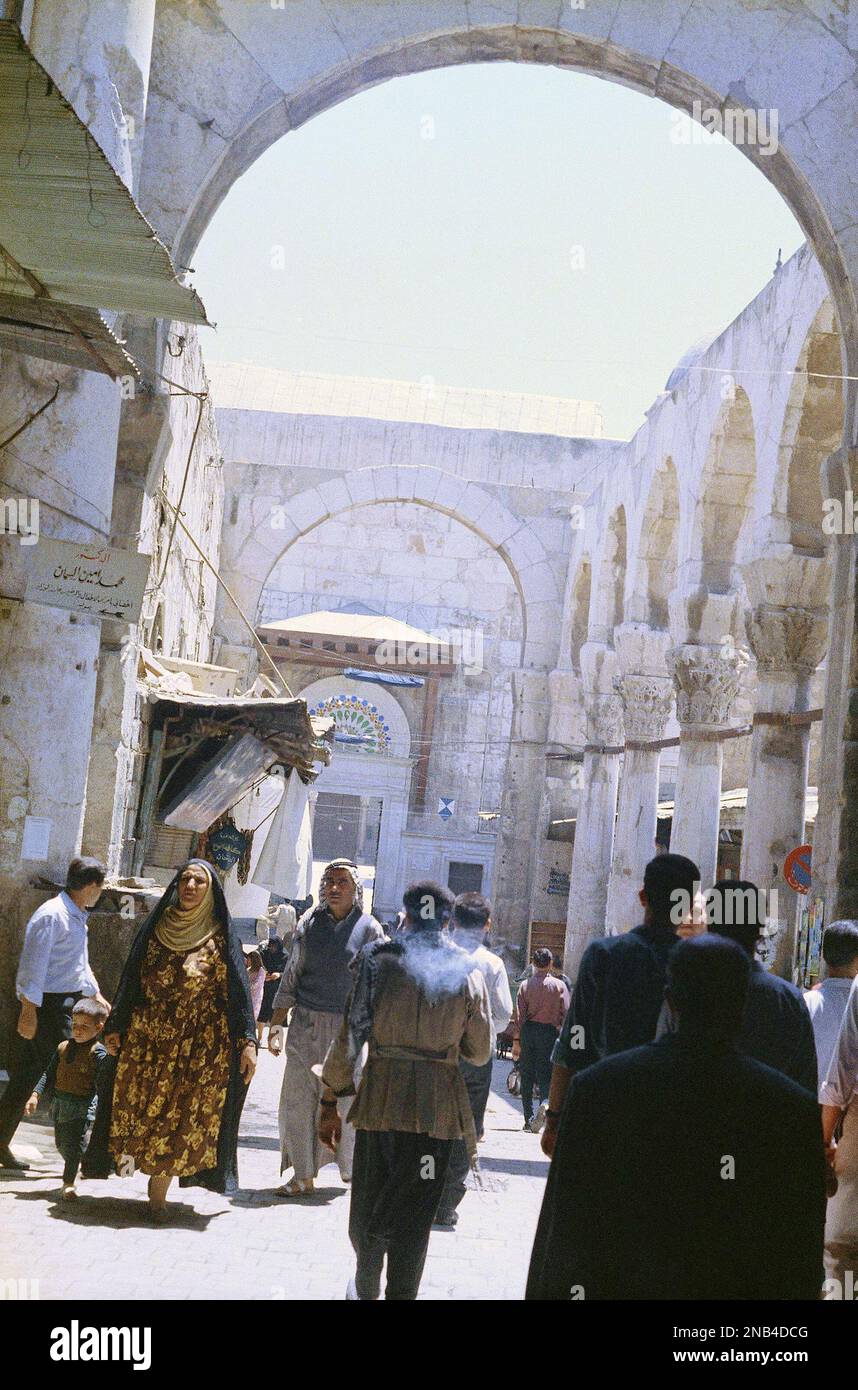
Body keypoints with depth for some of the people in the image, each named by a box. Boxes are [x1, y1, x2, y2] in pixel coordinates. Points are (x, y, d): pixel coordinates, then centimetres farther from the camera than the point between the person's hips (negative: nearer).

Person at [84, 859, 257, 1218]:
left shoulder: (222, 938, 0)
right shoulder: (156, 927, 8)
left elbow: (238, 990, -3)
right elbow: (131, 980, 12)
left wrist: (247, 1041, -10)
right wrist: (115, 1027, 8)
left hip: (198, 1044, -2)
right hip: (147, 1038, 3)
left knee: (182, 1113, -1)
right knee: (140, 1104, 3)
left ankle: (159, 1190, 10)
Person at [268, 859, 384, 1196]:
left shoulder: (369, 928, 1)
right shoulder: (309, 924, 7)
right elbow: (290, 977, 10)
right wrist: (276, 1024, 5)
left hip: (349, 1028, -2)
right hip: (307, 1025, 2)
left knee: (346, 1099, 6)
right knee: (297, 1098, -1)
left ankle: (351, 1168, 27)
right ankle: (303, 1175, 10)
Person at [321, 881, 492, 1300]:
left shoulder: (379, 959, -3)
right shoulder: (468, 972, 0)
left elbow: (350, 1033, -6)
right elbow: (479, 1053, 5)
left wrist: (332, 1098, 1)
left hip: (381, 1095, 0)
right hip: (438, 1103, 0)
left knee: (368, 1200, 17)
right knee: (414, 1215, 8)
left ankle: (366, 1288, 32)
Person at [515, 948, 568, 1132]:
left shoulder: (525, 985, 0)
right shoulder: (559, 986, -3)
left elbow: (519, 1014, -1)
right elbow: (565, 1013, -3)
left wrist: (519, 1038, 5)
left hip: (528, 1029, 1)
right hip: (549, 1032, -1)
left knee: (527, 1075, 9)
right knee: (546, 1074, 4)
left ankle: (528, 1120, 11)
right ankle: (546, 1102, -25)